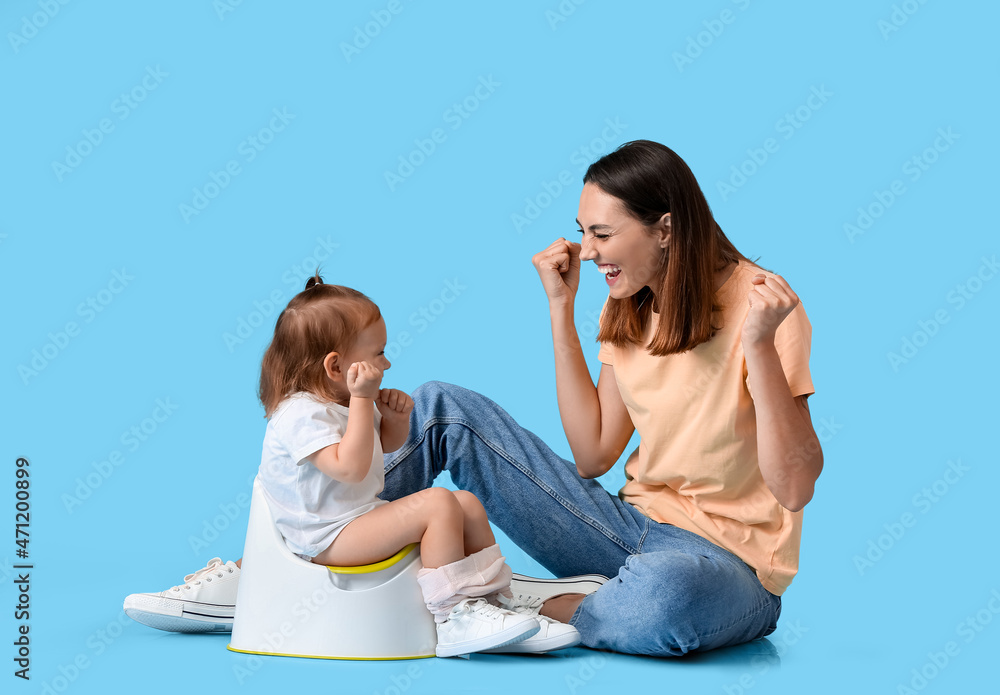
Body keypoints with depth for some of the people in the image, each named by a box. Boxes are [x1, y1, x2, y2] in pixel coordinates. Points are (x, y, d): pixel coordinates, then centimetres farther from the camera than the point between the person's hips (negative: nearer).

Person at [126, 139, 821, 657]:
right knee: (443, 410, -6)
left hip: (731, 564, -6)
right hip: (635, 528, 6)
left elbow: (796, 488, -21)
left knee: (666, 594, -47)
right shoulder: (627, 309, 6)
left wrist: (759, 345, -33)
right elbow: (592, 454, -1)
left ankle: (519, 604, -17)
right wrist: (562, 309, -2)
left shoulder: (760, 304, -15)